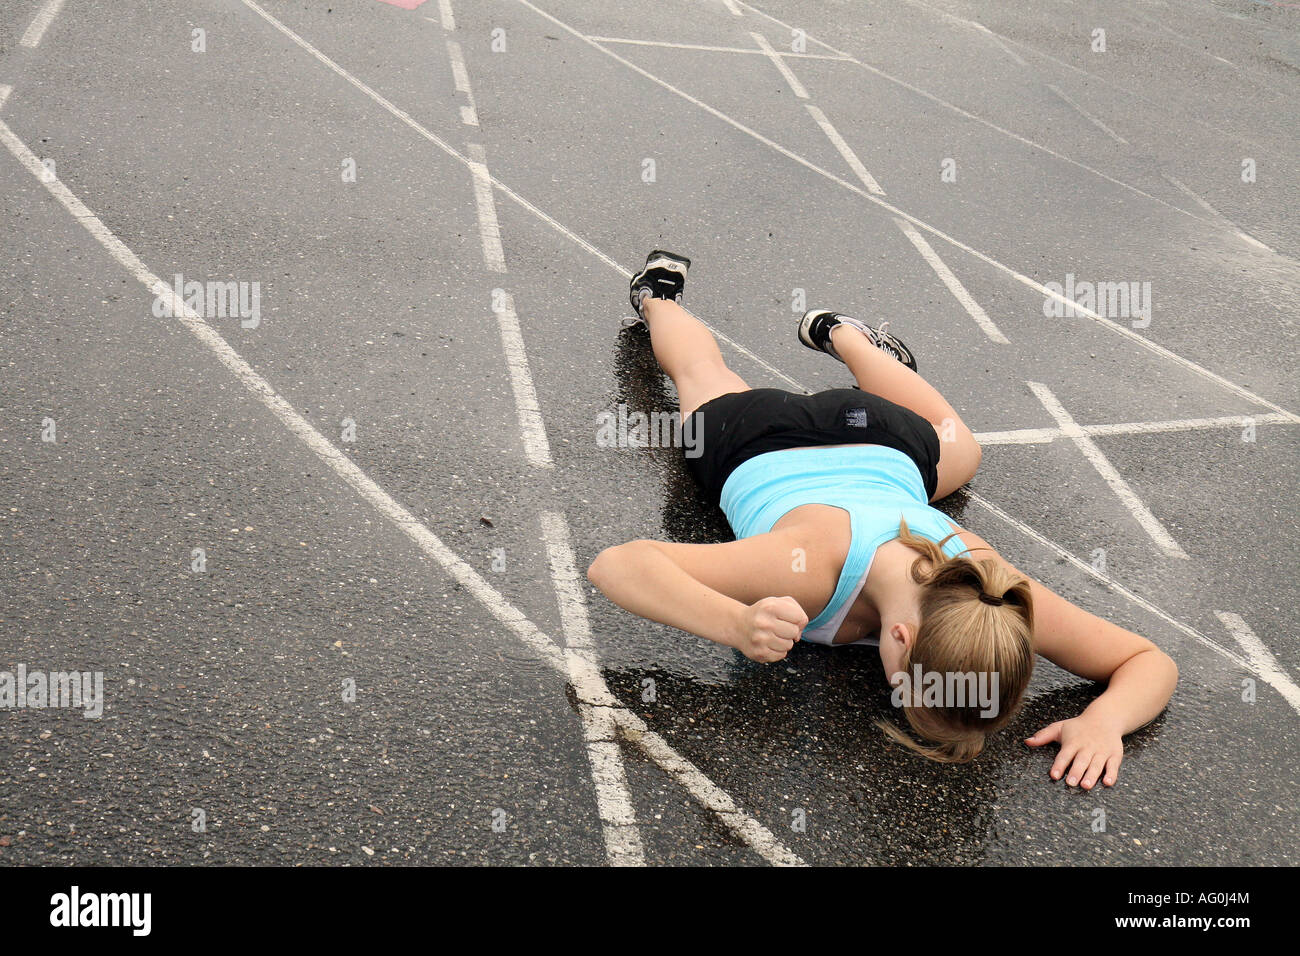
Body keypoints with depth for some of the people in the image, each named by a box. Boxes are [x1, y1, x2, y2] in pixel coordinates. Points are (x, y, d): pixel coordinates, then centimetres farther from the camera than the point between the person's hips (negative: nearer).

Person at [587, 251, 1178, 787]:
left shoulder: (989, 586, -41)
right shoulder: (811, 565, -50)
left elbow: (1150, 662, -29)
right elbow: (613, 565, -50)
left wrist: (1104, 718, -51)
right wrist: (737, 624, -65)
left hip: (883, 447, 2)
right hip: (762, 449, -2)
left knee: (956, 450, 38)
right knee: (706, 378, 34)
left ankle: (842, 333, 52)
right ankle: (660, 294, 62)